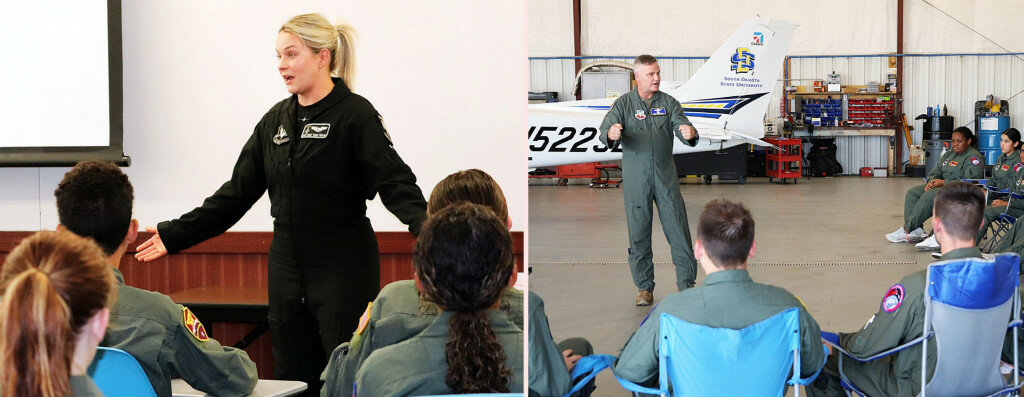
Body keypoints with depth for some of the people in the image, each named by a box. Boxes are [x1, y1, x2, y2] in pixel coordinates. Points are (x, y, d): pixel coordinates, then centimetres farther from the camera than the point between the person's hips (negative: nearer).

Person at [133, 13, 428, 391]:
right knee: (293, 378, 9)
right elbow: (237, 193, 15)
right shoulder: (276, 120, 11)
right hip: (287, 271, 7)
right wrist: (174, 235, 13)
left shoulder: (354, 115, -8)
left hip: (344, 271, -6)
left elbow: (394, 182, -19)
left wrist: (422, 221, -39)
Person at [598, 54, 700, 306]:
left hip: (665, 176, 1)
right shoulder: (624, 104, 2)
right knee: (639, 233, 2)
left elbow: (682, 125, -5)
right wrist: (611, 134, -36)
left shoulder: (668, 103, 6)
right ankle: (644, 287, 14)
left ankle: (686, 284, 8)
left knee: (678, 229, -1)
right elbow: (606, 130, -10)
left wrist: (690, 133, -31)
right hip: (635, 179, -1)